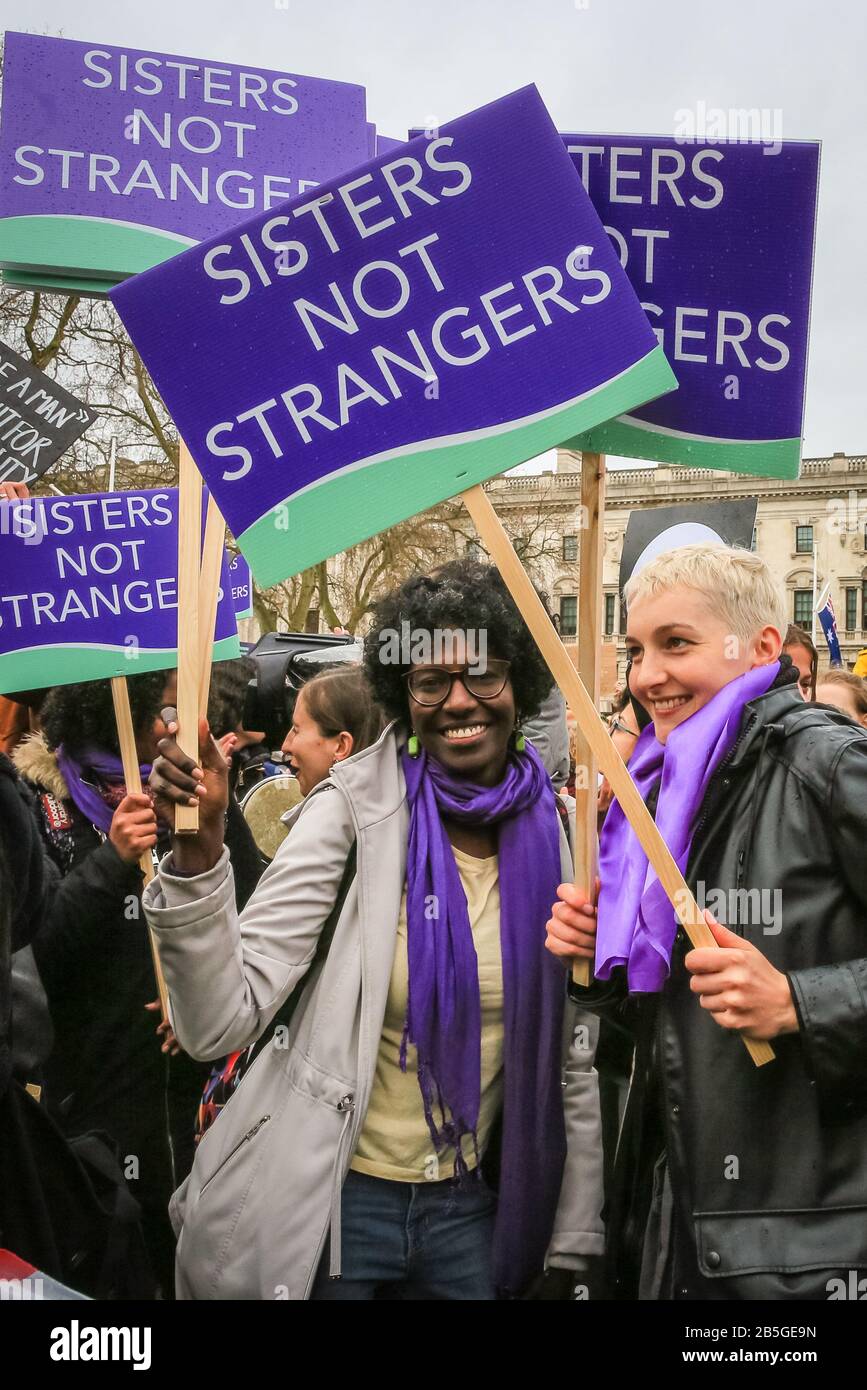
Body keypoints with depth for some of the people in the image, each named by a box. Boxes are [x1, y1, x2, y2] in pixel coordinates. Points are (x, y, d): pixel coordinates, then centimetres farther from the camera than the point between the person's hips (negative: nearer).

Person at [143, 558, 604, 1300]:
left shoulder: (558, 830, -6)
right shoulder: (355, 807, -15)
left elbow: (576, 1051, 2)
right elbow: (224, 1021, -20)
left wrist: (575, 1238, 6)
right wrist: (198, 844, -33)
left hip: (474, 1205, 3)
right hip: (334, 1203, -2)